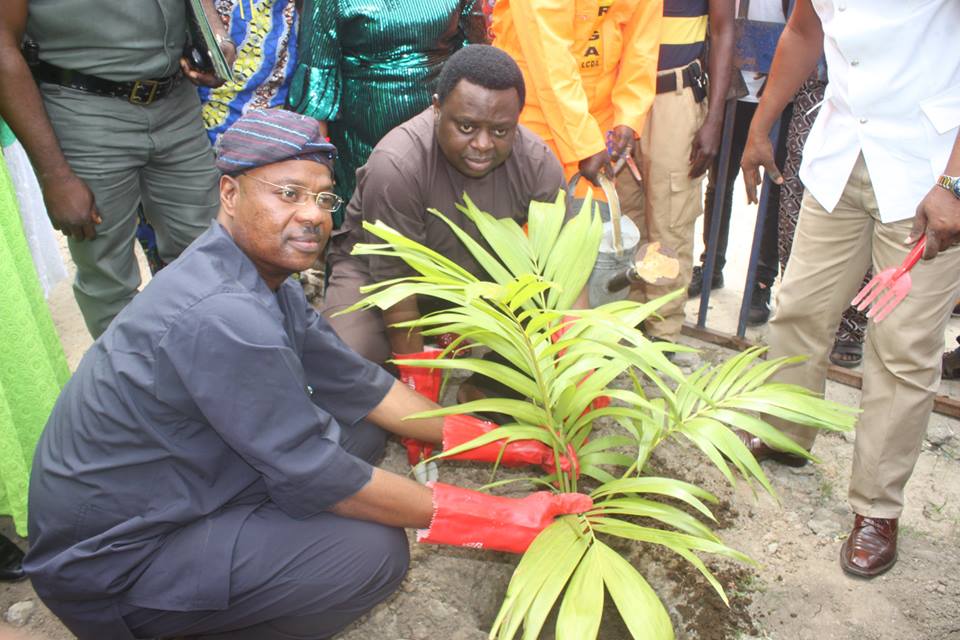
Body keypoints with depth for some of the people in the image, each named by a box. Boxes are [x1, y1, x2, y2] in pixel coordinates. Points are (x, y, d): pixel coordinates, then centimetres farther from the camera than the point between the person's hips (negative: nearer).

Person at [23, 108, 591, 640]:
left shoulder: (262, 276, -1)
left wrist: (494, 442, -3)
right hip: (112, 565, -8)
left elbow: (357, 386, 1)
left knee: (359, 429, 4)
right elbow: (319, 476, -26)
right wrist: (501, 519, -20)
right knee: (374, 551, -17)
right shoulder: (223, 316, -32)